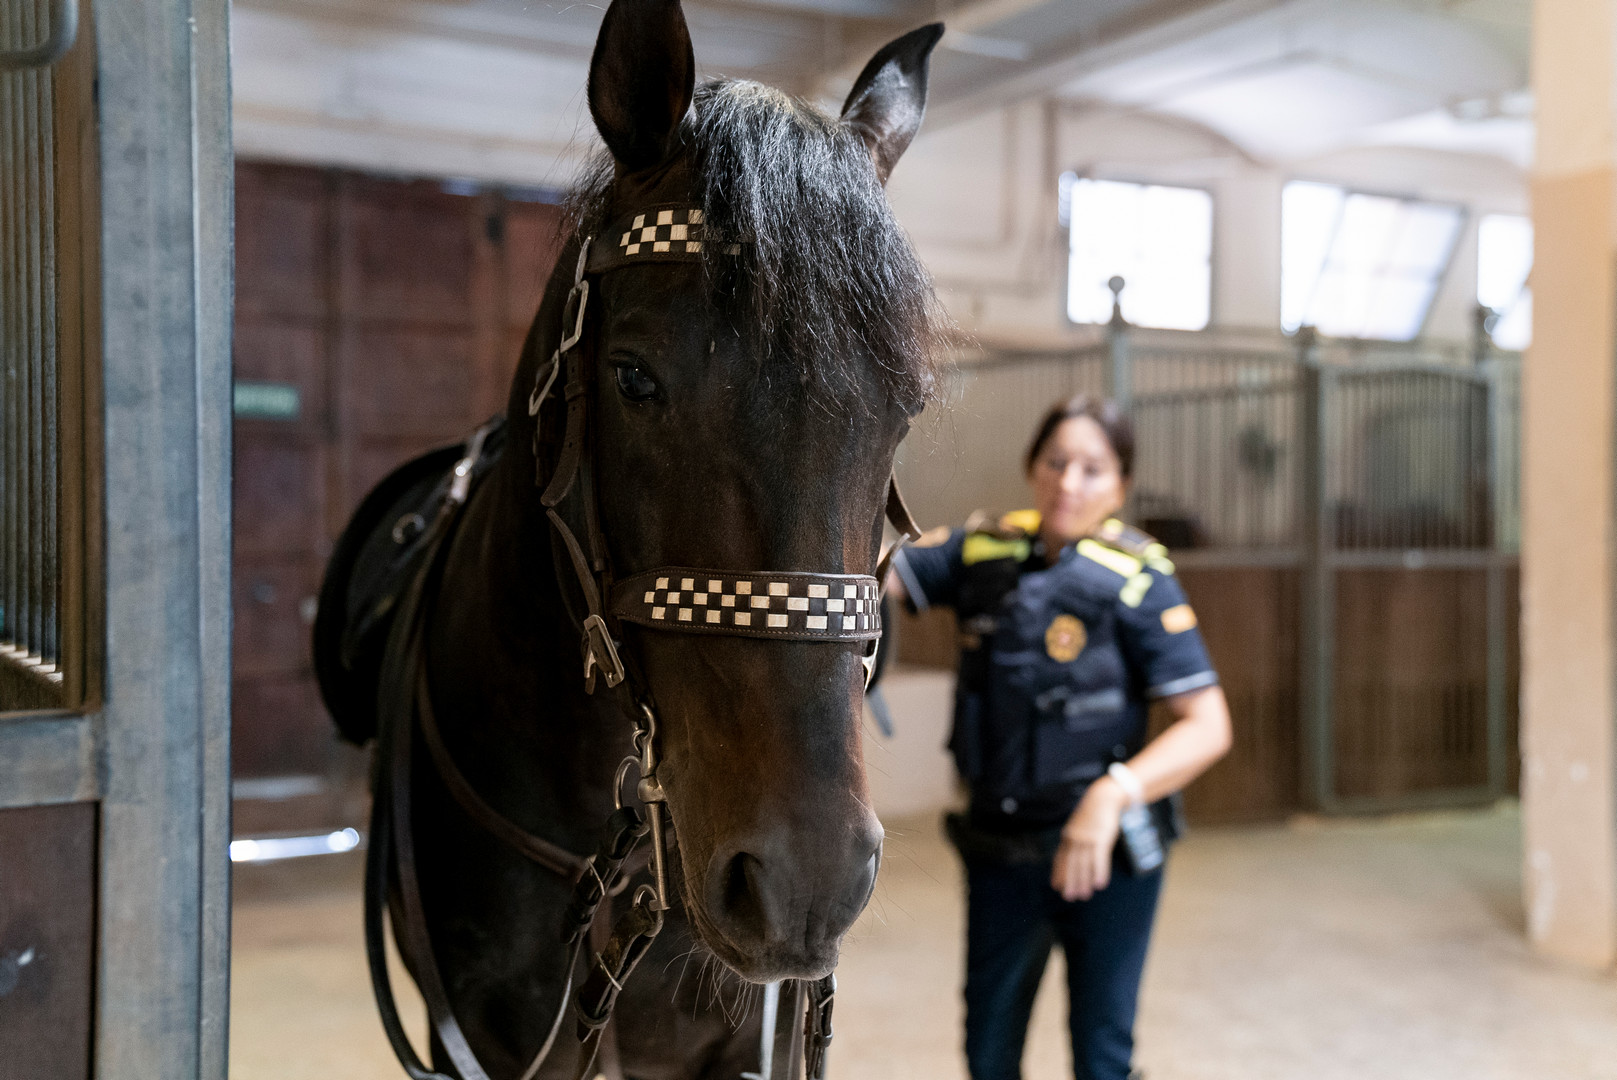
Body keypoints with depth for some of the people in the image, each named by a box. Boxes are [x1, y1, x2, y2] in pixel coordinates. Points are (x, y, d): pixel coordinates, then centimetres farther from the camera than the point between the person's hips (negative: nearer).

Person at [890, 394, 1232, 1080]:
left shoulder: (1135, 581, -12)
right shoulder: (982, 551, -1)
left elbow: (1208, 727, -16)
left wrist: (1115, 792, -30)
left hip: (1104, 851, -3)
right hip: (998, 849, 4)